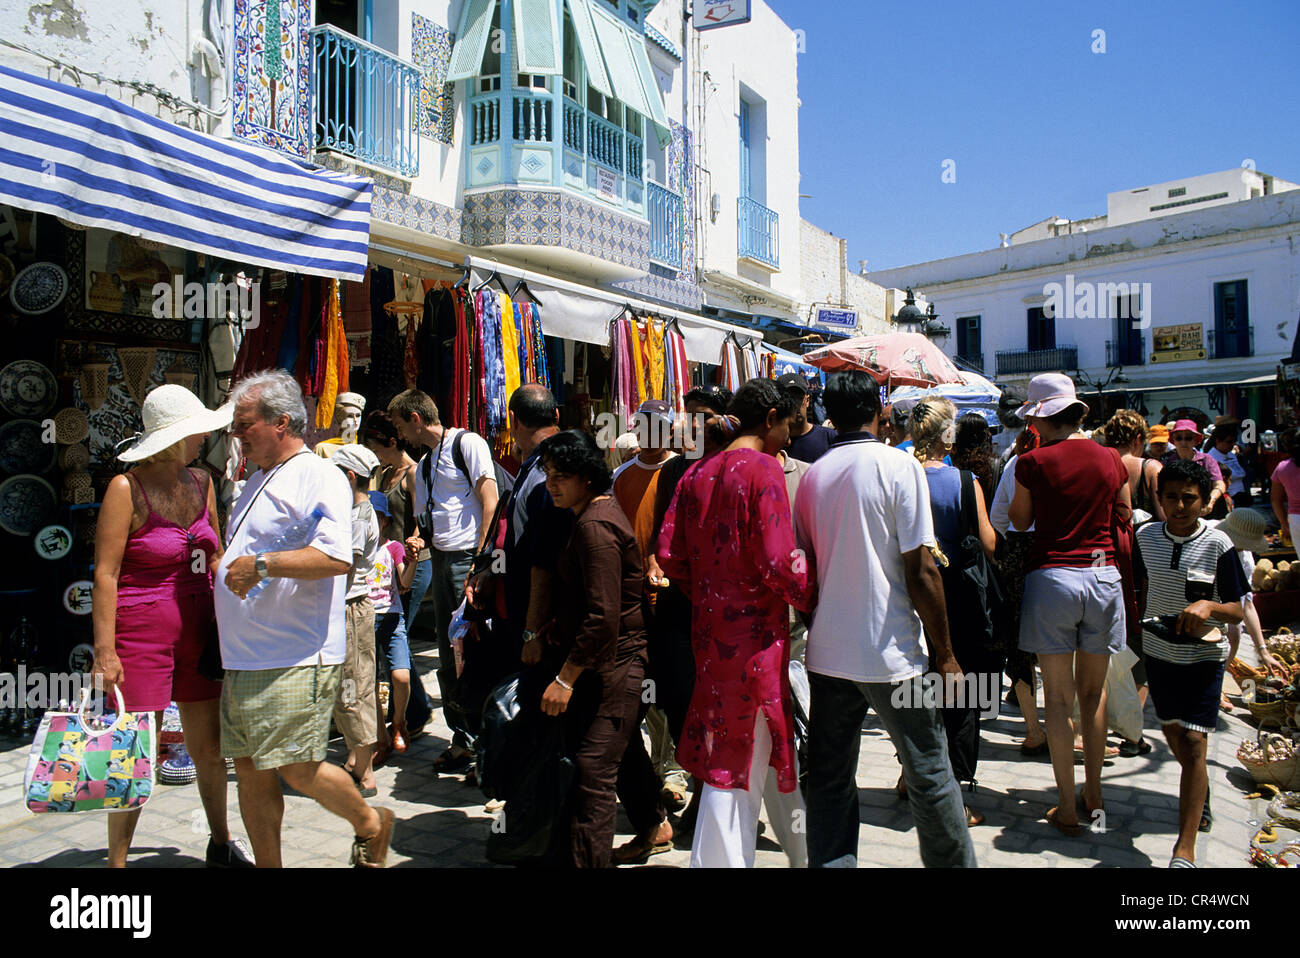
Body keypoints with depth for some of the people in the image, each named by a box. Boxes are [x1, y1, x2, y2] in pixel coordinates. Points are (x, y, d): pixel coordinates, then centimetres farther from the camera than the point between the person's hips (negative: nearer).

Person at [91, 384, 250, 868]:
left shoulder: (201, 483, 8)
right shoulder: (127, 488, -9)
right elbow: (105, 572, -11)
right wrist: (104, 650, -15)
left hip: (198, 632, 6)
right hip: (142, 634, -6)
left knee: (210, 748, 13)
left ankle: (220, 842, 30)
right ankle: (116, 860, 16)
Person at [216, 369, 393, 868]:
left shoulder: (320, 476, -9)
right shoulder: (256, 481, 20)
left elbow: (335, 559, -23)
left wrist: (261, 564, -23)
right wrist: (226, 566, 17)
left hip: (295, 659, -9)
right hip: (243, 659, 9)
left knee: (297, 770, -6)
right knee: (251, 773, 10)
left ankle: (370, 823, 19)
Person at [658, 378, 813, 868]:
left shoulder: (697, 473, 8)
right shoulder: (764, 469, -13)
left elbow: (670, 554, 5)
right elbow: (778, 563, -20)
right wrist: (811, 593, -3)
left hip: (709, 625, 8)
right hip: (755, 630, -8)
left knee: (770, 748, 21)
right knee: (738, 763, 2)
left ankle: (803, 852, 37)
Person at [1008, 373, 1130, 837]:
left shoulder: (1034, 462, -8)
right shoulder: (1111, 459, 3)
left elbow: (1020, 520, 6)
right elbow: (1124, 517, 13)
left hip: (1053, 576, -4)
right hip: (1104, 575, 4)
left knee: (1058, 698, 5)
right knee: (1093, 694, 17)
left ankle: (1067, 808, 9)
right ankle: (1093, 795, 27)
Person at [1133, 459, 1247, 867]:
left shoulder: (1218, 544, -13)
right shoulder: (1146, 537, -3)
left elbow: (1238, 610, -9)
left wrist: (1210, 607, -29)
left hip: (1204, 654, -4)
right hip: (1158, 650, 4)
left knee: (1192, 742, -11)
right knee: (1172, 731, 19)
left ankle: (1185, 850, -7)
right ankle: (1200, 791, 51)